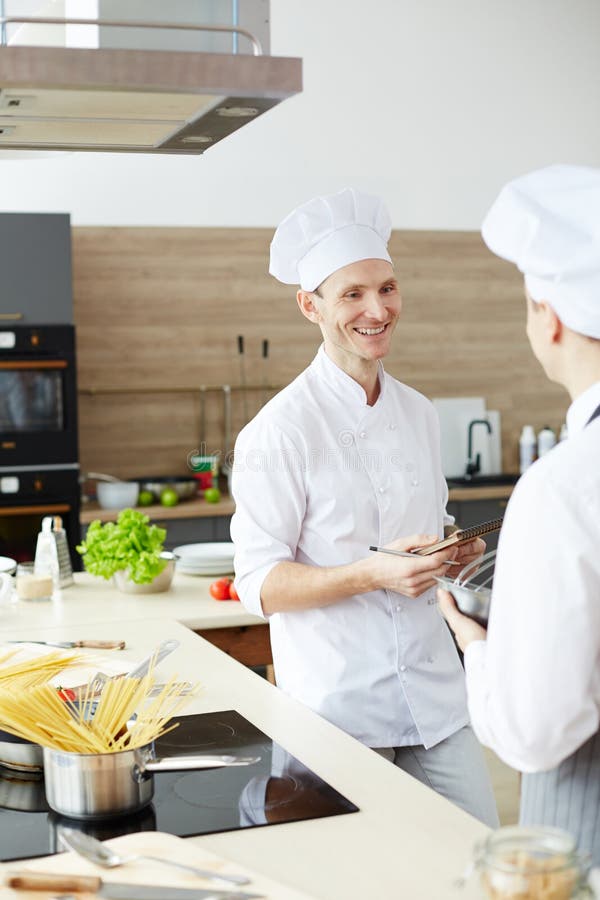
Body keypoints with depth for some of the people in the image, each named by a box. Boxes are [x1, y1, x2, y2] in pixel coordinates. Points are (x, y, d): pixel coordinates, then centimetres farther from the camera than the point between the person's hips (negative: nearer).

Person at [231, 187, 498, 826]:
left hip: (433, 691, 6)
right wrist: (372, 573, -26)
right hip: (339, 703, -6)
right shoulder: (280, 430, -13)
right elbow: (260, 585, -14)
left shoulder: (418, 413, 9)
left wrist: (451, 551, -1)